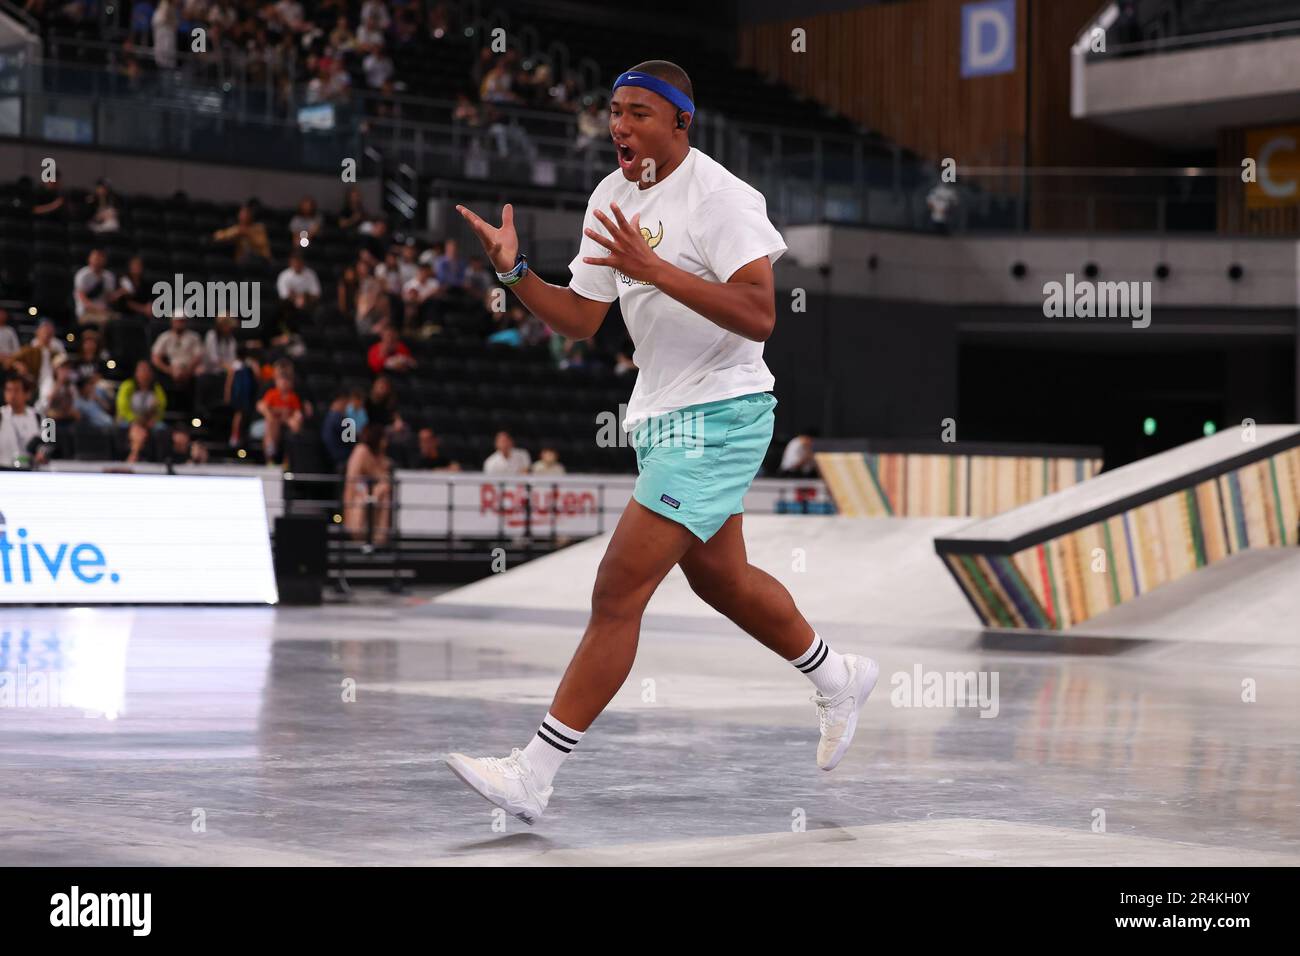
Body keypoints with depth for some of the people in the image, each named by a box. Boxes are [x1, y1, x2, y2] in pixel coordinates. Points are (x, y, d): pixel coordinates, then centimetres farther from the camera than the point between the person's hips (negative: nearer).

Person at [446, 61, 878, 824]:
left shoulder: (720, 196, -17)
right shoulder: (612, 197, 8)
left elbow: (759, 315, -28)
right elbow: (582, 320, 12)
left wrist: (654, 268, -33)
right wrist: (516, 270, -4)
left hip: (720, 417, -9)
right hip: (663, 417, 9)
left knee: (619, 591, -12)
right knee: (719, 577, 23)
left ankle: (533, 777, -10)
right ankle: (838, 680, 46)